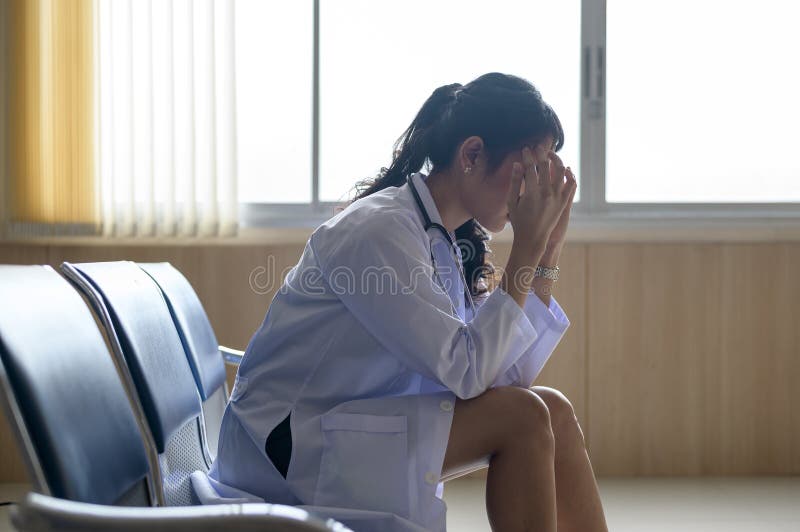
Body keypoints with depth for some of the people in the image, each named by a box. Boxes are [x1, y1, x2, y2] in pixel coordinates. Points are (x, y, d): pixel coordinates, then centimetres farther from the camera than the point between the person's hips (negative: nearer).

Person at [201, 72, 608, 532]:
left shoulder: (449, 241, 8)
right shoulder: (378, 230, -20)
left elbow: (507, 377, 2)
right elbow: (467, 371, -24)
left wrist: (549, 249, 0)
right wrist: (527, 246, -18)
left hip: (366, 427, 9)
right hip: (290, 448, -9)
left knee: (553, 412, -3)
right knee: (525, 418, -18)